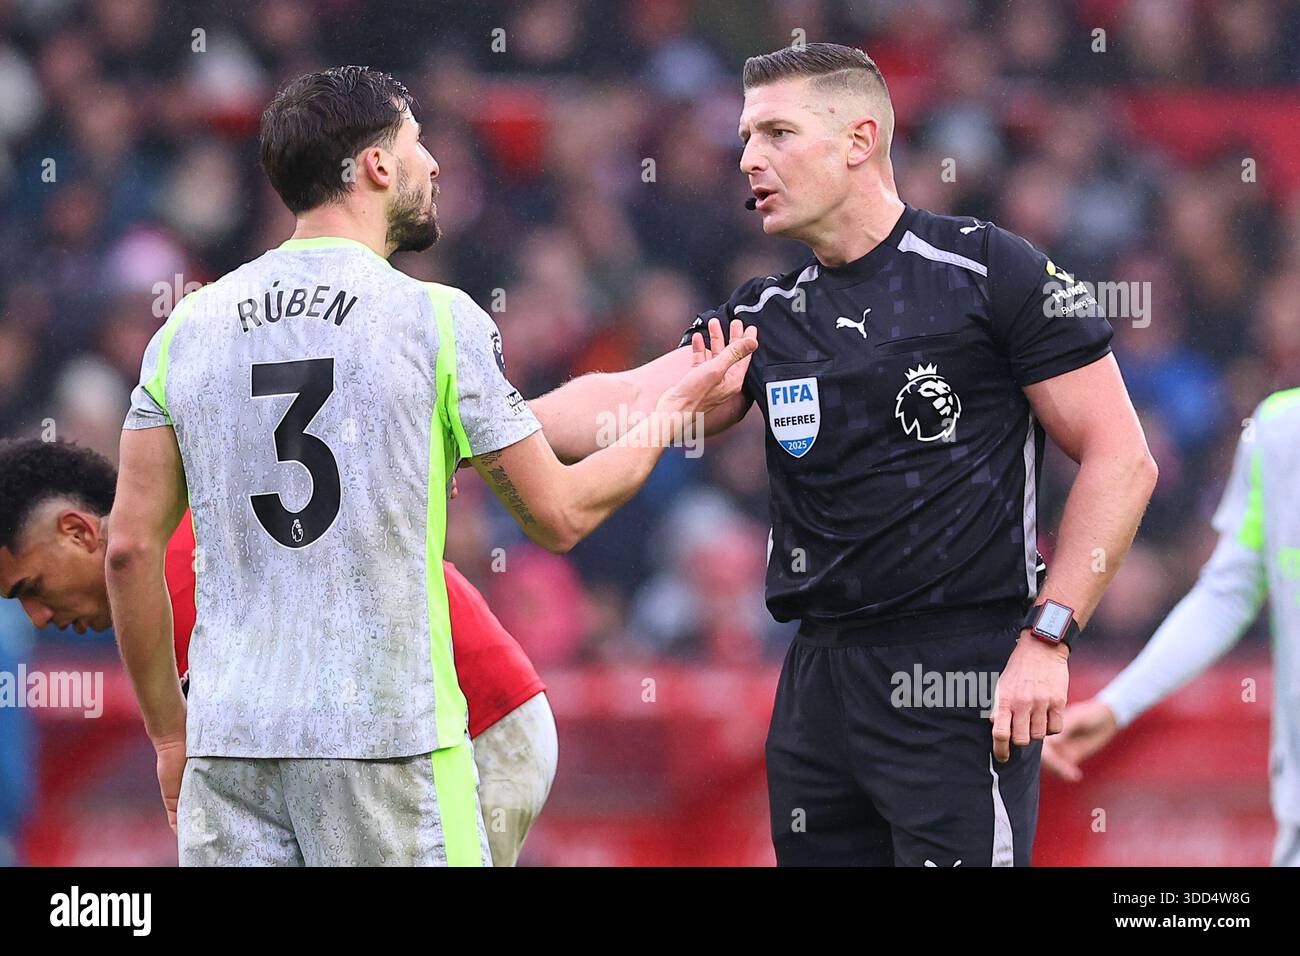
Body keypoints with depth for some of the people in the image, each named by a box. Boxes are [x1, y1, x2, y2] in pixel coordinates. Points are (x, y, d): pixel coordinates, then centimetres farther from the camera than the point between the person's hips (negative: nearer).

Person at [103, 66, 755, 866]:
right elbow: (558, 517, 4)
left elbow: (131, 547, 5)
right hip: (389, 738, -4)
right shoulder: (439, 320, -3)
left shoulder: (189, 327, 7)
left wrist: (168, 731, 15)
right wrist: (676, 412, 20)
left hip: (228, 740, 4)